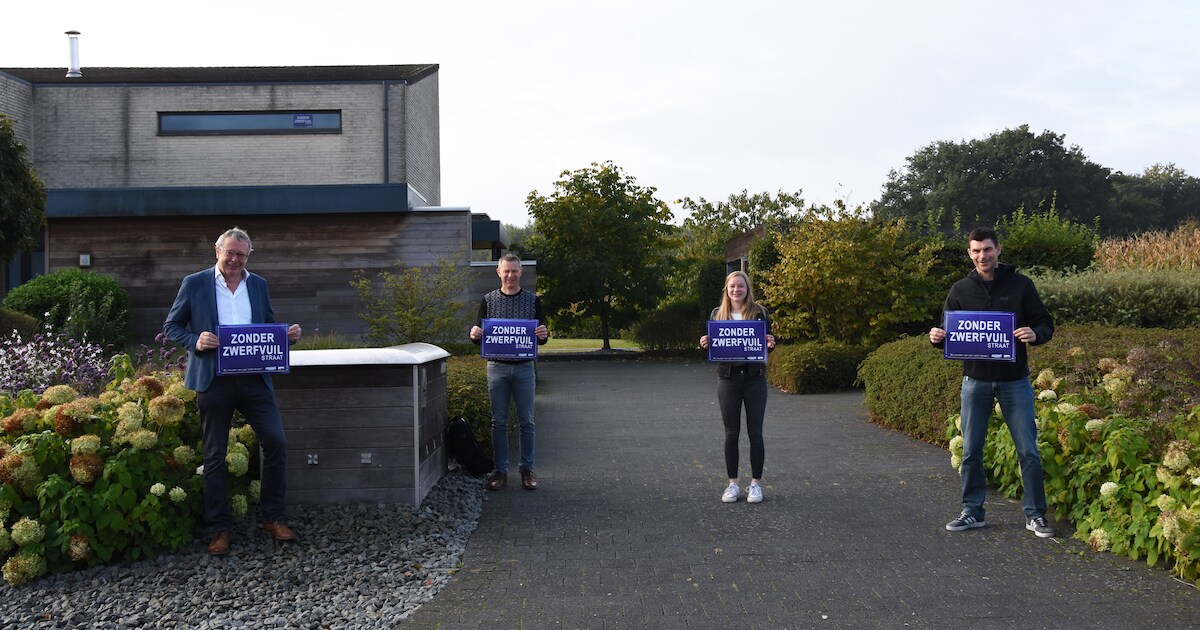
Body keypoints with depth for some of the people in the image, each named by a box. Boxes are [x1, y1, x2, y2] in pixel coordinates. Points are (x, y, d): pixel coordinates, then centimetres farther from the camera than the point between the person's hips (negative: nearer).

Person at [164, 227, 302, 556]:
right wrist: (195, 341, -14)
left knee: (277, 443, -3)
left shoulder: (258, 285, 11)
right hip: (213, 381, -2)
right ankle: (220, 529, 16)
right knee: (214, 456, 5)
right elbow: (171, 327, 5)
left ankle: (273, 517, 13)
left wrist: (287, 334, -4)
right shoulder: (194, 284, 1)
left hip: (254, 378, 3)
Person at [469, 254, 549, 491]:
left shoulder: (532, 300, 4)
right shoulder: (488, 300, 5)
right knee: (499, 422, 4)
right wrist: (474, 335, -17)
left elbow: (542, 336, 5)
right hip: (497, 367, 0)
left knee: (526, 421, 4)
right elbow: (480, 335, 6)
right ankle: (500, 471, 12)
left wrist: (544, 334, -19)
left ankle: (527, 469, 13)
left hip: (524, 367, 0)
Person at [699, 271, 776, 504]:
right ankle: (733, 483, 15)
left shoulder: (760, 312, 1)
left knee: (755, 432, 3)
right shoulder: (718, 314, 6)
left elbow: (769, 342, 4)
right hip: (728, 378, 1)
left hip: (754, 378, -1)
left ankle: (756, 483, 12)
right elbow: (712, 344, 11)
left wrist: (771, 343, -18)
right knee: (731, 433, 6)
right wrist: (705, 344, -11)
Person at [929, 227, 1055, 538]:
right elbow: (950, 334, 10)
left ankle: (1035, 515, 14)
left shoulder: (1020, 285, -1)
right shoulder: (960, 290, 4)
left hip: (1014, 381, -2)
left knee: (1028, 451, 2)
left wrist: (1034, 334, -21)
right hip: (975, 381, 2)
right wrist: (938, 337, -13)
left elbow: (1045, 325, 2)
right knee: (971, 451, 7)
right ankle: (972, 512, 19)